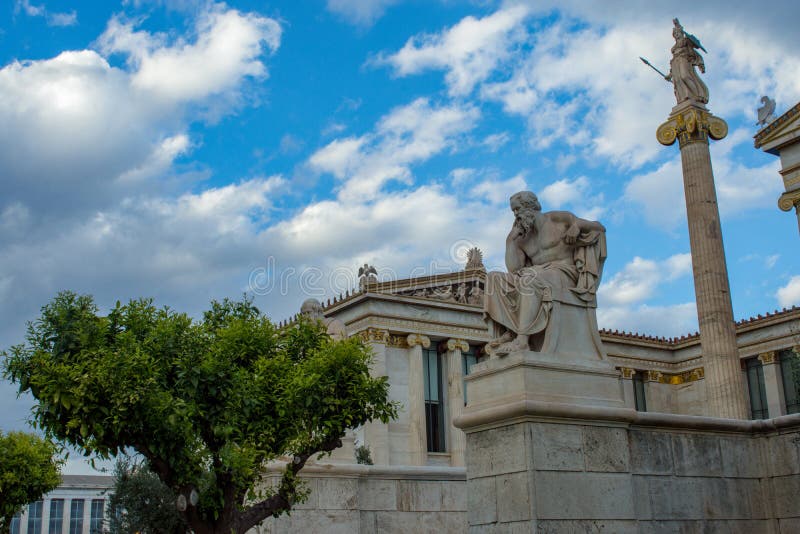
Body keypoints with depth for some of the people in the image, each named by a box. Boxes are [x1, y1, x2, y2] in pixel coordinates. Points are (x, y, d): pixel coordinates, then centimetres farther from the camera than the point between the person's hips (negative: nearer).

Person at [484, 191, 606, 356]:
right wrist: (510, 240, 5)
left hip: (564, 275, -6)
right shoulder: (522, 240, 18)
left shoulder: (558, 219, 6)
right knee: (494, 279, -12)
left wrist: (577, 225, -15)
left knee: (530, 277, -37)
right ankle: (509, 331, -27)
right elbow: (513, 269, 3)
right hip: (539, 278, 6)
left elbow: (599, 227, 4)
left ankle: (522, 340, -47)